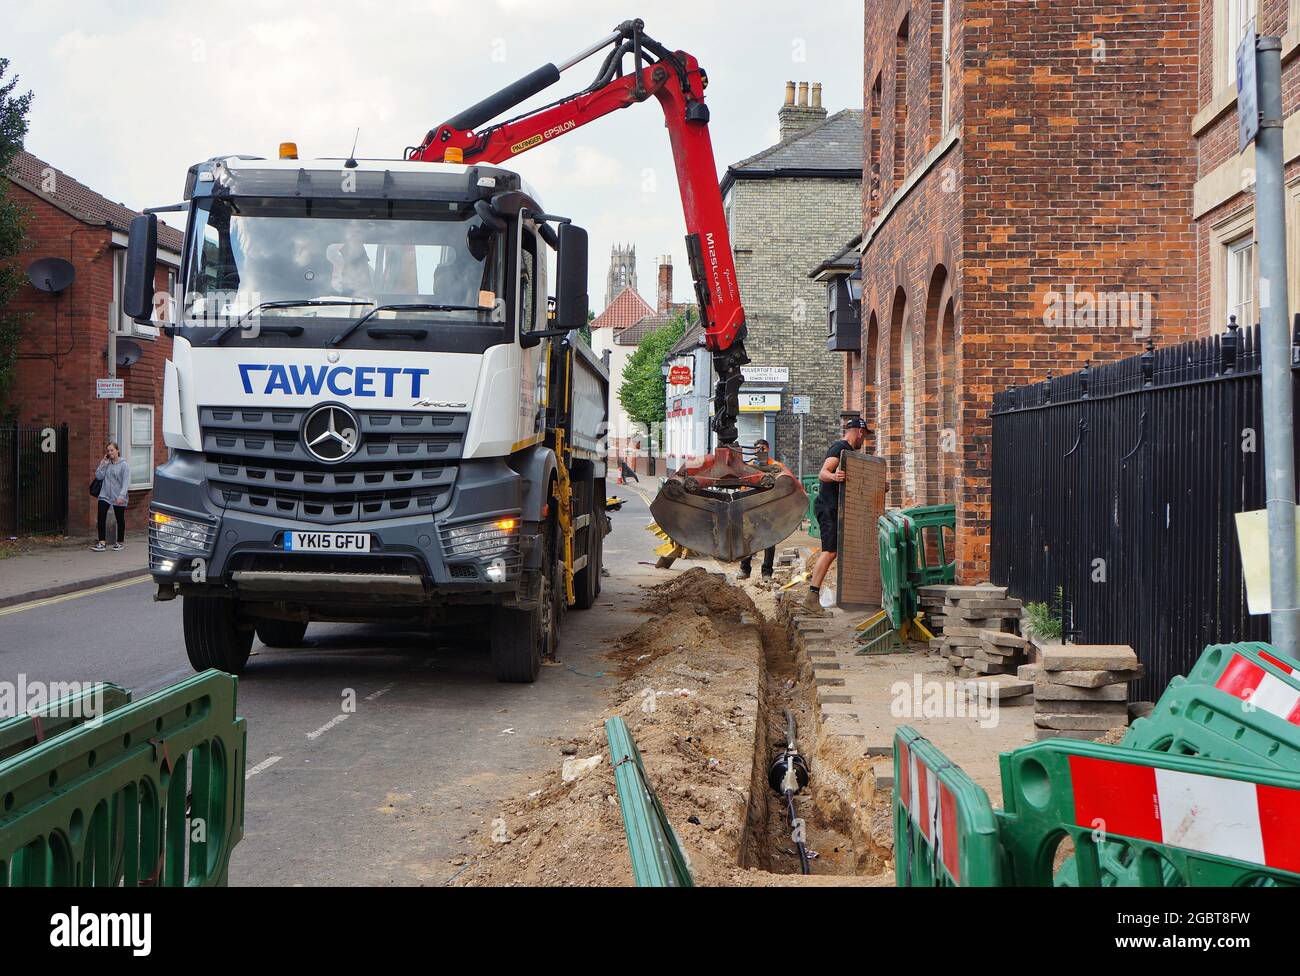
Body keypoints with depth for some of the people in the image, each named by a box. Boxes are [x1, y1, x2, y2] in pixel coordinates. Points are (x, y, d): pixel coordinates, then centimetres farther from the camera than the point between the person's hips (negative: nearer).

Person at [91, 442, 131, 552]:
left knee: (120, 520, 10)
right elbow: (98, 476, 1)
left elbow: (126, 481, -14)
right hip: (105, 496, 3)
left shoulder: (124, 465, -8)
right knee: (101, 518, -8)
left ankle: (119, 543, 24)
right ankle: (101, 543, -6)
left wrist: (121, 496, -25)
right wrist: (103, 464, -6)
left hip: (118, 498, -3)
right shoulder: (106, 464, 7)